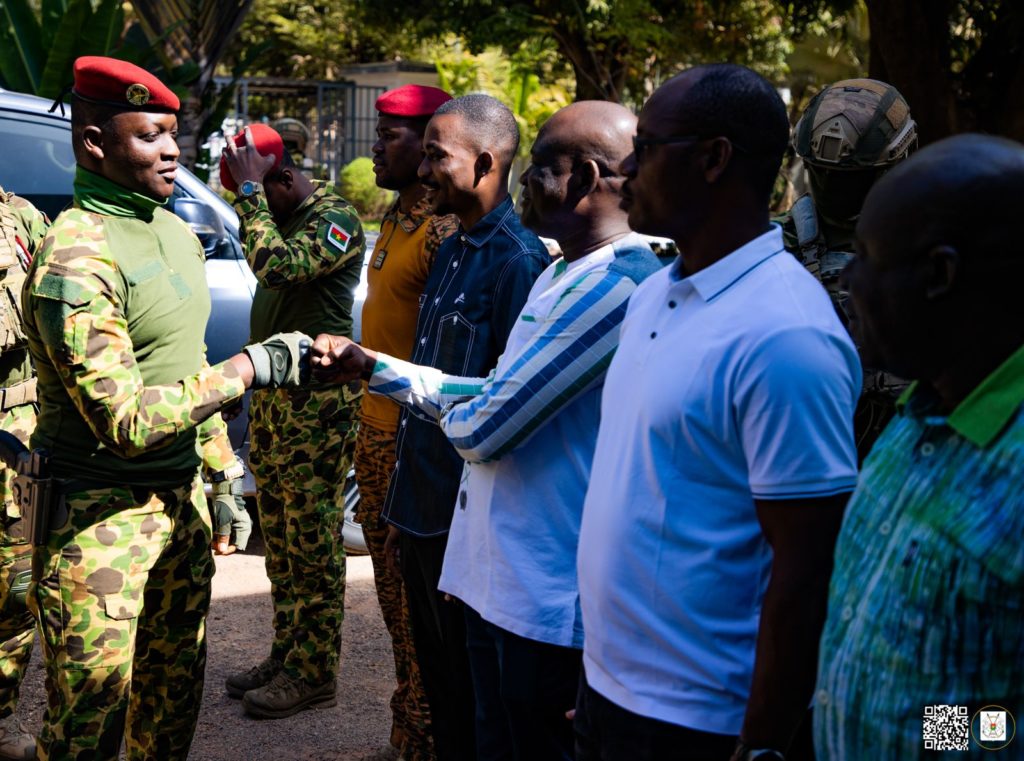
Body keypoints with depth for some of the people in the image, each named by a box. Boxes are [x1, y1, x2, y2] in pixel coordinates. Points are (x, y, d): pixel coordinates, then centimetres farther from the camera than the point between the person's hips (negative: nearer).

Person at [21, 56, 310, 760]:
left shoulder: (176, 233, 10)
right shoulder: (77, 257, -19)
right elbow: (126, 419, -24)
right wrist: (254, 366, -18)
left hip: (181, 497, 8)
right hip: (100, 516, -8)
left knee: (174, 695, 17)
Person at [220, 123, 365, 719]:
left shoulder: (336, 219, -14)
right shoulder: (285, 215, 13)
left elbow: (276, 266, -28)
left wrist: (250, 190, -22)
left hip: (316, 402, -9)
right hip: (273, 395, 9)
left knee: (312, 542, -3)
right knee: (280, 537, 14)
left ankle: (314, 673, 6)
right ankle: (285, 655, 24)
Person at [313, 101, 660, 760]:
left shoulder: (614, 286, -23)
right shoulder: (563, 275, 13)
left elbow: (485, 427, -23)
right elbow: (500, 394, 16)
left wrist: (454, 417, 1)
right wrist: (371, 366, 13)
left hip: (548, 598, -10)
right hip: (498, 576, 10)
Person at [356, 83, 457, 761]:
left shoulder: (443, 231, -17)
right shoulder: (397, 220, 14)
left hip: (413, 445, -10)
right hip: (378, 432, 10)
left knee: (416, 608, -1)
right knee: (395, 598, 17)